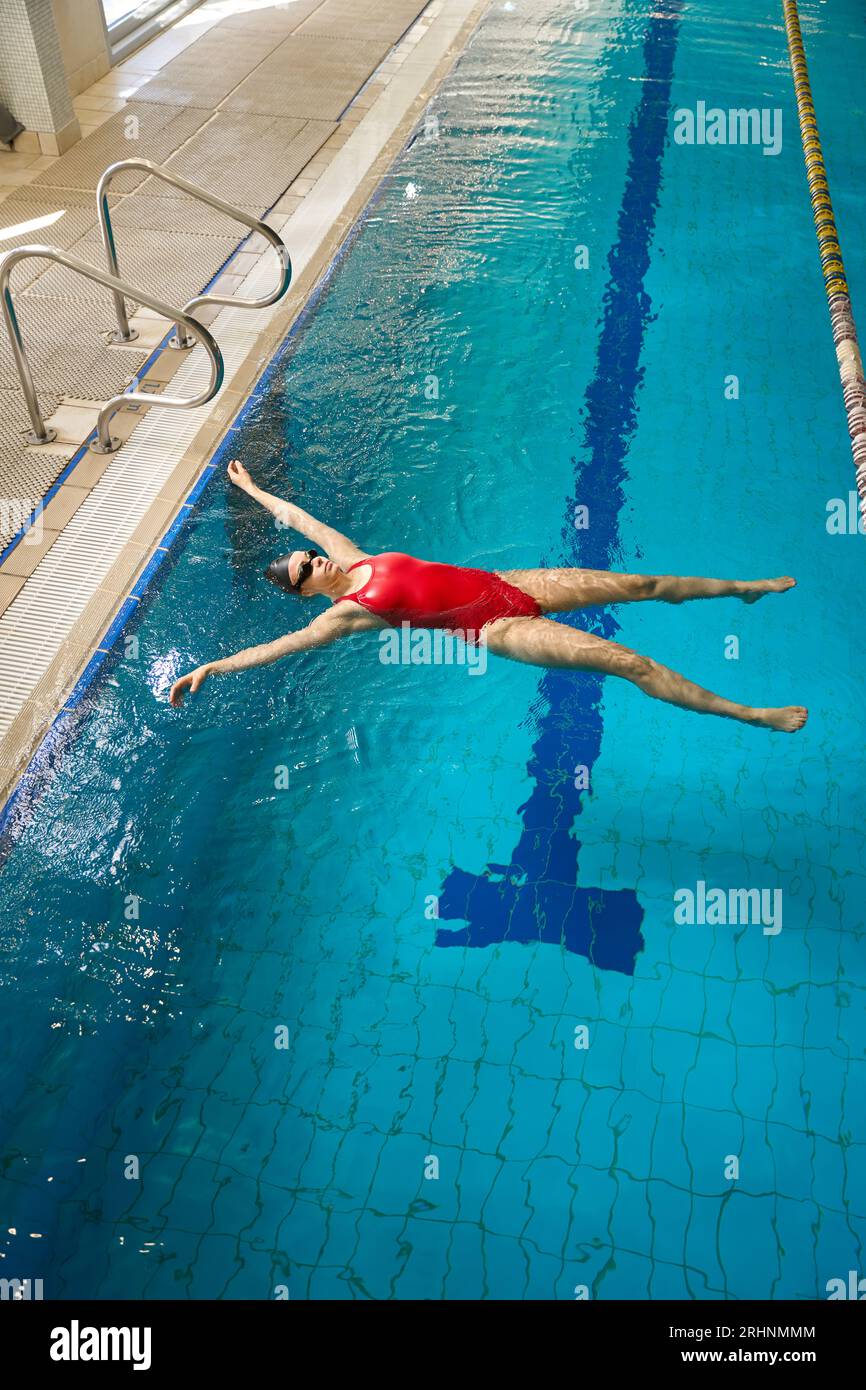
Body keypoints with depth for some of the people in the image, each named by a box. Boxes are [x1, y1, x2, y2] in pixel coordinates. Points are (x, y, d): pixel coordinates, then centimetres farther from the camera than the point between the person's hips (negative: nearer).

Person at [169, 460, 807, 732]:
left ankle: (745, 586, 25)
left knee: (641, 584, 7)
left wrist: (252, 488, 26)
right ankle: (751, 714, -6)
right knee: (631, 662, -13)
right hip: (496, 628, -7)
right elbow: (281, 644, -14)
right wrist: (210, 667, -17)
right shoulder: (347, 611, -8)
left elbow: (297, 515, 19)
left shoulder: (355, 560, 8)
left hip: (504, 583, 7)